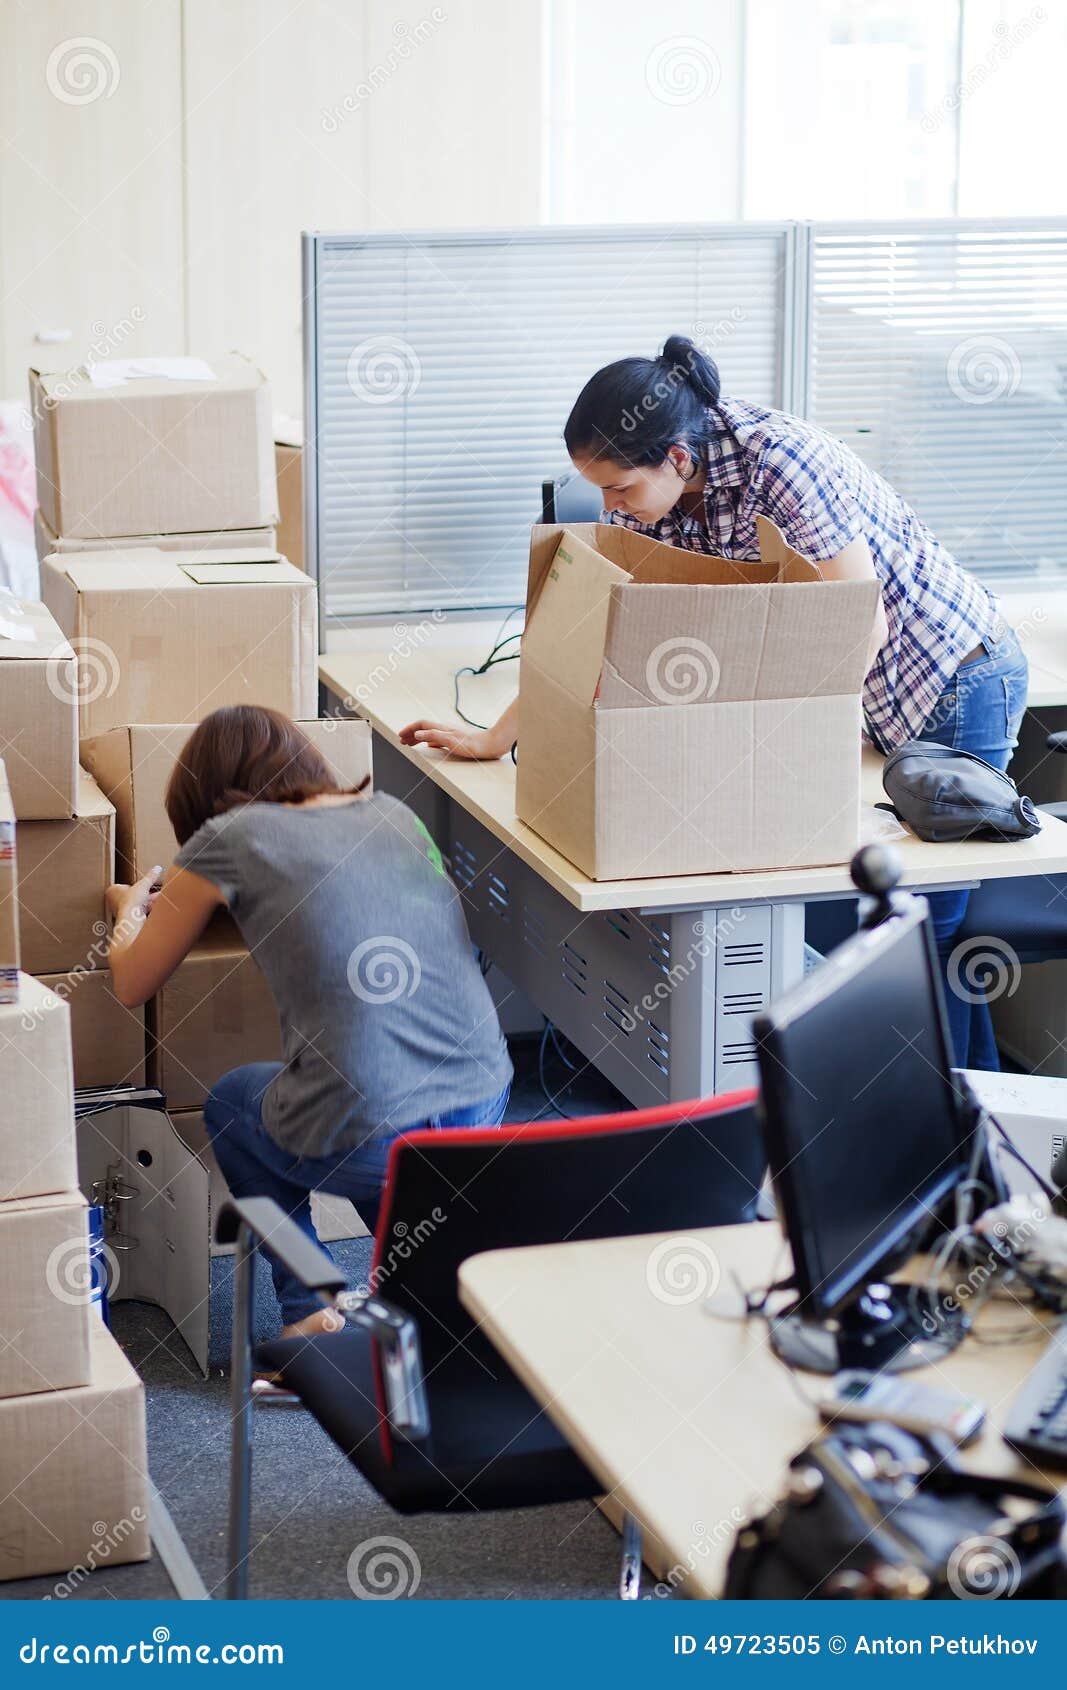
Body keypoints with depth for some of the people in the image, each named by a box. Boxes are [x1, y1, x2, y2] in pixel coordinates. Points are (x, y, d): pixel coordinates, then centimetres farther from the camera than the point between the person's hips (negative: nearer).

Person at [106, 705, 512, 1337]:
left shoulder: (229, 840, 0)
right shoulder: (394, 813, 14)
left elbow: (132, 984, 13)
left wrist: (130, 909, 34)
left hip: (369, 1143, -5)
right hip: (486, 1112, 5)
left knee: (231, 1101, 28)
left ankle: (310, 1311, 19)